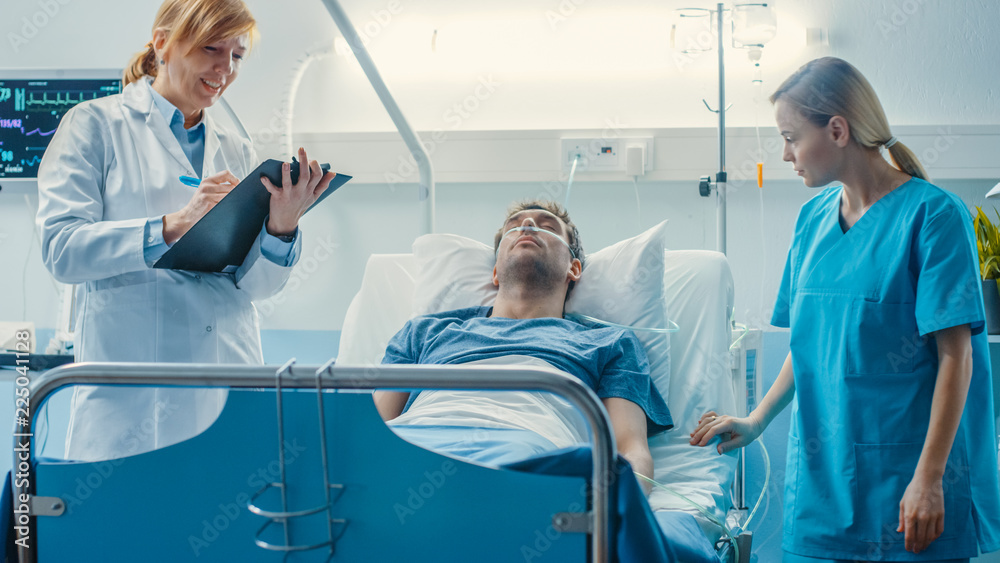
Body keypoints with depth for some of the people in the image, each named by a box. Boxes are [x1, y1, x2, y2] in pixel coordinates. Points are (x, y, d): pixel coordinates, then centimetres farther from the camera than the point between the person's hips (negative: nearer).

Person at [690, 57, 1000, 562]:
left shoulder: (932, 215, -9)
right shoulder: (812, 218, 10)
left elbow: (955, 356, -12)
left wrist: (929, 478, -16)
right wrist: (756, 421, 12)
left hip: (902, 477, -5)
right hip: (822, 474, 5)